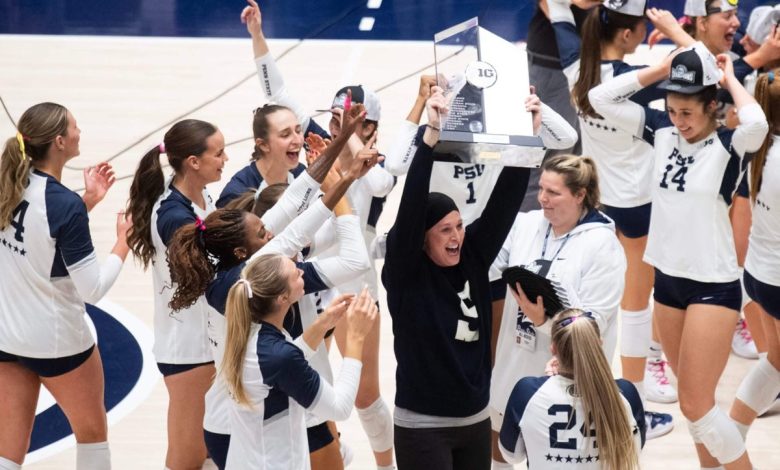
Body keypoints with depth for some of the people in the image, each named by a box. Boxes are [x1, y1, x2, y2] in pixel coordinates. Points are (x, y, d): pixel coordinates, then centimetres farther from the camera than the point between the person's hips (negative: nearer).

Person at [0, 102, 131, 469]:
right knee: (92, 432, 19)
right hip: (57, 342, -6)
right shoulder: (65, 204, -24)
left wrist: (88, 202, 10)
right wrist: (123, 242, -8)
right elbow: (93, 289, -20)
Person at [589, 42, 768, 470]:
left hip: (714, 287, -6)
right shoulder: (662, 130, 0)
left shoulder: (728, 145, -15)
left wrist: (730, 79, -21)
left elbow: (756, 125, -38)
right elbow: (600, 98, -2)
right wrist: (661, 70, -8)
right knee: (695, 397, 16)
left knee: (694, 403, -5)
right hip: (668, 280, 6)